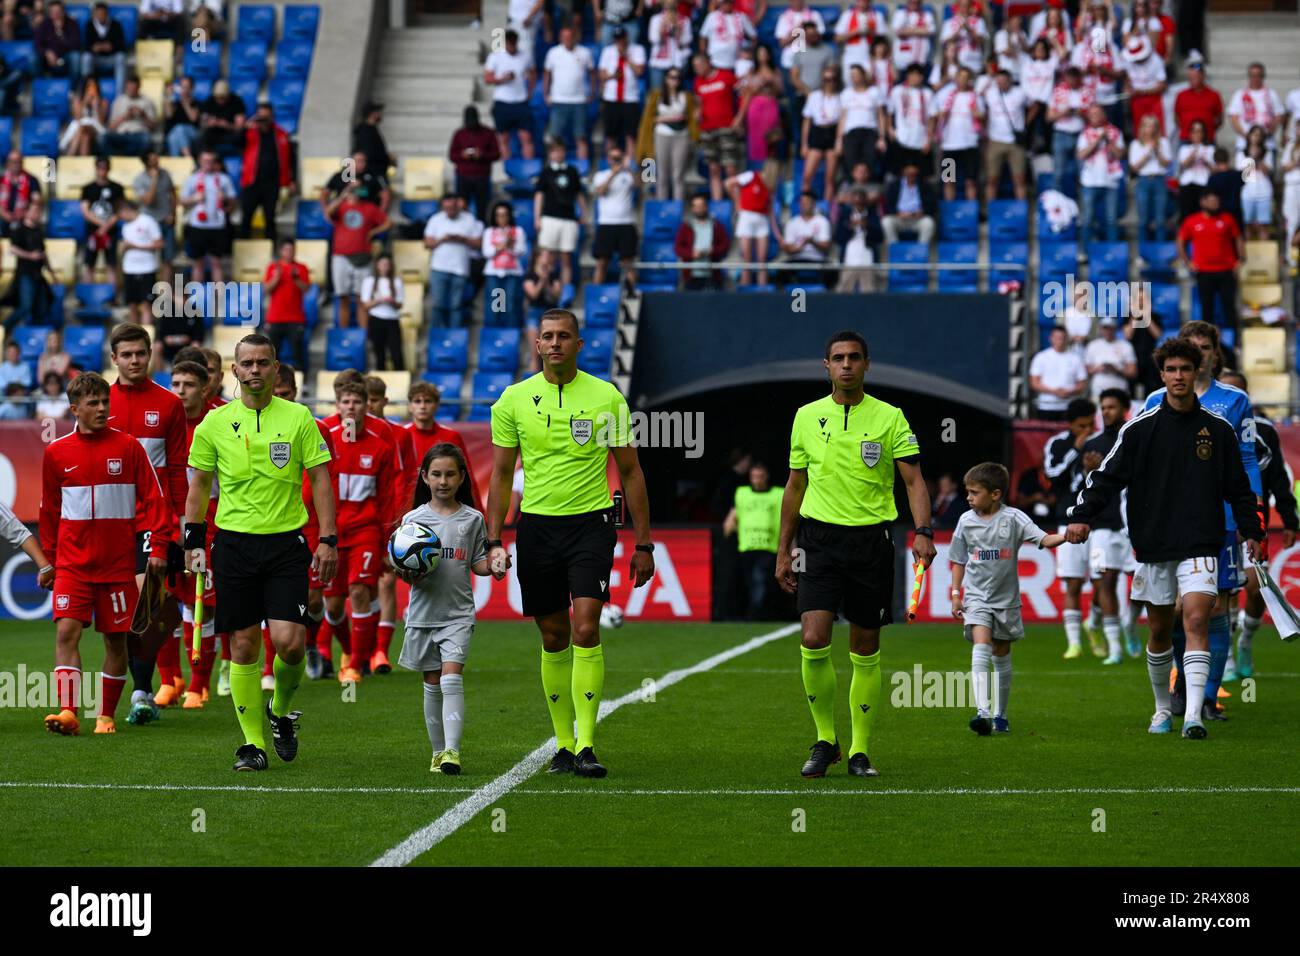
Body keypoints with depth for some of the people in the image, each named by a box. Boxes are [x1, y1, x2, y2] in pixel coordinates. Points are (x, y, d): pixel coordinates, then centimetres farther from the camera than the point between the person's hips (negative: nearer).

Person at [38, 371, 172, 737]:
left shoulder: (128, 447, -1)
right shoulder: (56, 452, 4)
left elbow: (151, 498, 2)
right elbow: (49, 510, 14)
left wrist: (157, 546, -5)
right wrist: (49, 559, 16)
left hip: (118, 563, -1)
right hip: (72, 562, 1)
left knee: (116, 638, 4)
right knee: (66, 630, -14)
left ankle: (106, 714, 16)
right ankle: (68, 710, -19)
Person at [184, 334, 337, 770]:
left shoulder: (298, 418, 1)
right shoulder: (215, 423, 5)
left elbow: (320, 479, 3)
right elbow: (200, 484, 13)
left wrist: (328, 540, -3)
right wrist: (194, 541, 7)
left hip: (286, 542, -1)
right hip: (234, 544, 1)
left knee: (289, 642, -11)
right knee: (243, 646, 0)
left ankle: (281, 710, 19)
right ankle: (254, 742, 9)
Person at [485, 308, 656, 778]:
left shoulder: (606, 398, 0)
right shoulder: (514, 400, 3)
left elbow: (630, 472, 6)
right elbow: (501, 476, 8)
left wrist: (643, 544, 3)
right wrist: (493, 540, 0)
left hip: (591, 523, -2)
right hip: (537, 524, 2)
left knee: (586, 631, -14)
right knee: (554, 639, 7)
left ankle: (586, 746, -14)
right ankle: (563, 744, 17)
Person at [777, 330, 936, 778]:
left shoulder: (890, 418, 1)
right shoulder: (807, 417, 7)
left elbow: (914, 480, -3)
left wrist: (923, 532, -19)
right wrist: (783, 551, 13)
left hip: (872, 540, -1)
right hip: (821, 539, 1)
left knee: (866, 652, 4)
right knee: (814, 642, -14)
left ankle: (860, 751, 14)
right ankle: (824, 739, 3)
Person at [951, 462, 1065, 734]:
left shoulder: (1013, 518, -7)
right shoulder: (966, 521, 0)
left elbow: (1044, 539, -17)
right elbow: (959, 560, 11)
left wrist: (1066, 536, -36)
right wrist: (955, 594, 6)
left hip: (1006, 598, 0)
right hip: (976, 596, 0)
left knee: (1001, 656, 10)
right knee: (981, 647, -20)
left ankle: (1000, 715, 24)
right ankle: (982, 712, -29)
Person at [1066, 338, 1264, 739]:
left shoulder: (1219, 430, 5)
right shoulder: (1140, 428, 0)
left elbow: (1238, 487, 14)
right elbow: (1108, 476, -3)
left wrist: (1252, 531, 13)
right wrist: (1081, 516, -15)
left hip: (1200, 544, -1)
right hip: (1153, 546, 1)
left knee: (1196, 620, -15)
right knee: (1159, 630, 8)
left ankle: (1193, 715, -21)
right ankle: (1162, 709, 26)